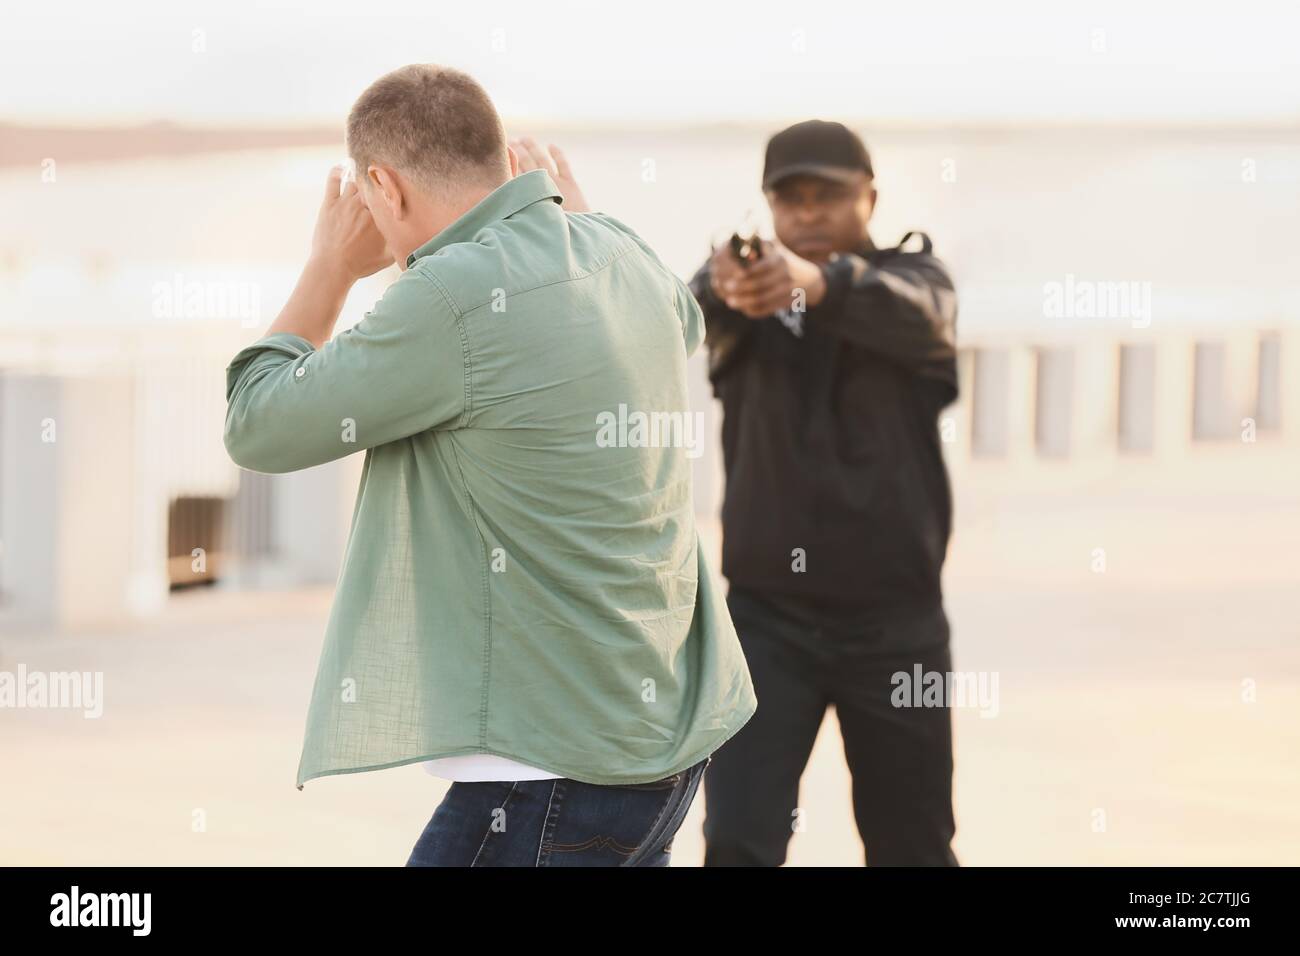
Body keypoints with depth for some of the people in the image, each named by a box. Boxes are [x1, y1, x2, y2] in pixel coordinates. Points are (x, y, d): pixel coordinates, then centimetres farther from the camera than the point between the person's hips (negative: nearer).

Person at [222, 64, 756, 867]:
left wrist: (332, 269, 6)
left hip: (560, 765, -9)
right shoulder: (621, 252, 6)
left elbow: (258, 425, -8)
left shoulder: (451, 297, -20)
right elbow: (685, 323, 33)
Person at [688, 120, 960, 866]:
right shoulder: (747, 288, 2)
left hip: (894, 618, 0)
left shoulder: (913, 272, -1)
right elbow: (692, 309, -23)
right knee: (737, 845, -8)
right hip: (768, 614, 0)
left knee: (913, 849, 9)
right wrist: (724, 288, -49)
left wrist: (818, 283, -48)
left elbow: (915, 313, -26)